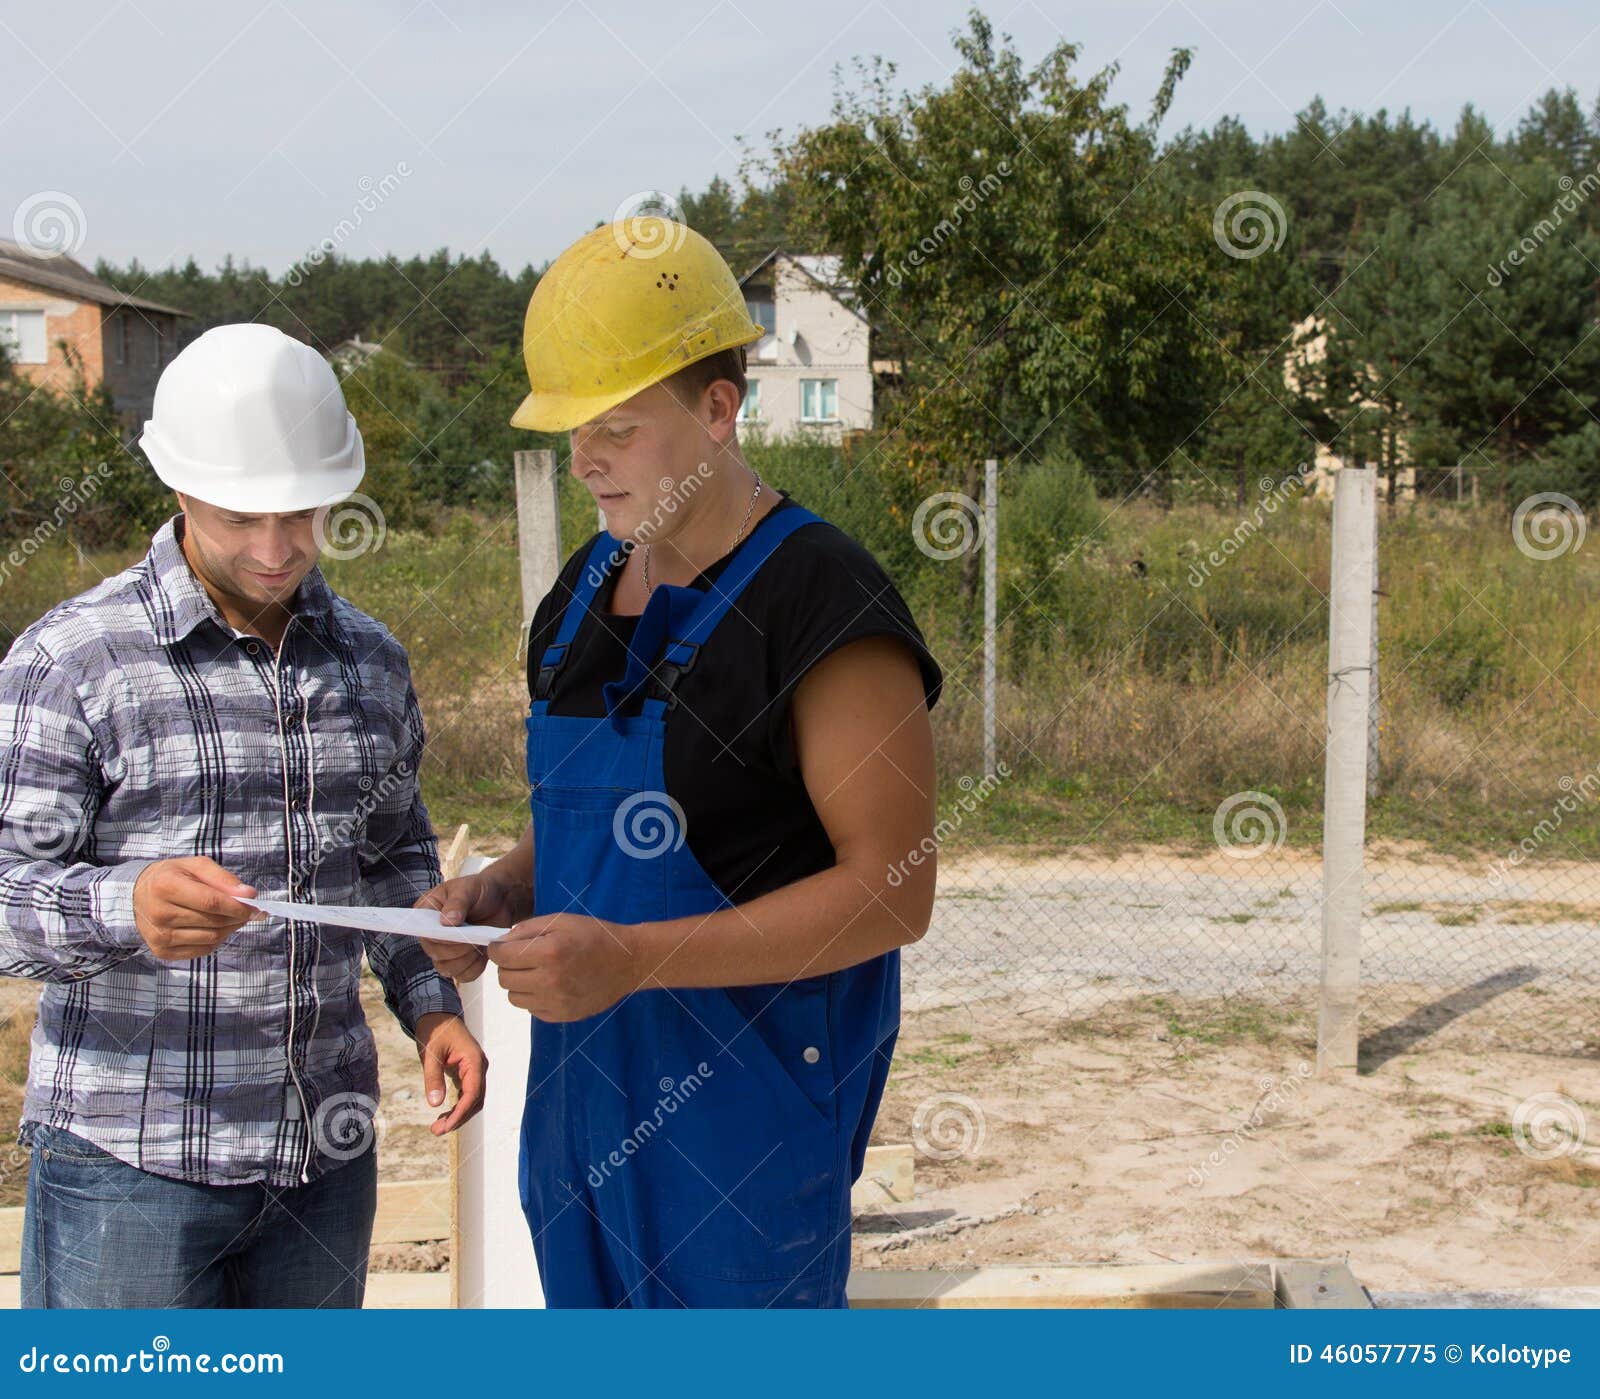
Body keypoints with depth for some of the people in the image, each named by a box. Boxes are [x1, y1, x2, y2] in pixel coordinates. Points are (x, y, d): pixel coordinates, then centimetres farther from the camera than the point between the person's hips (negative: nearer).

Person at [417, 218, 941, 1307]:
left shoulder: (823, 604, -16)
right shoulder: (587, 587, 10)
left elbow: (890, 892, -19)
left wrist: (630, 956, -25)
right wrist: (502, 890, 0)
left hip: (746, 1120, -8)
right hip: (580, 1094, 8)